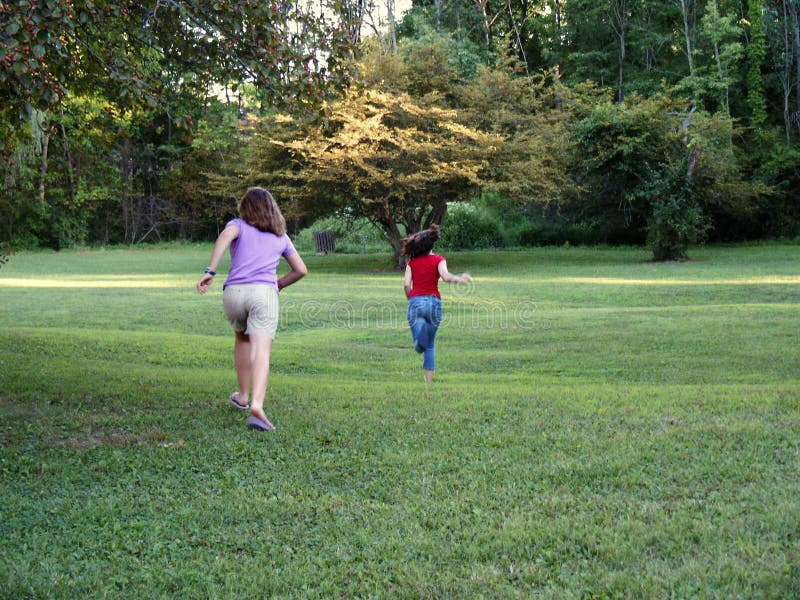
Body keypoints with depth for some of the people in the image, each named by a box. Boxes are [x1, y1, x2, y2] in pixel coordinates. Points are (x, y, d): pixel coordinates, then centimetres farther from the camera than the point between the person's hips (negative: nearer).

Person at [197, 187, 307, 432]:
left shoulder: (239, 225, 16)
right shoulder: (280, 236, 23)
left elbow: (226, 234, -9)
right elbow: (301, 270, 24)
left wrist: (210, 271, -14)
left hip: (233, 292, 1)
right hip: (264, 292, -1)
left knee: (242, 338, 27)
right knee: (261, 352, -11)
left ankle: (243, 396, 37)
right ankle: (256, 404, -33)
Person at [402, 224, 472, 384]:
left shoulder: (412, 261, 9)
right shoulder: (438, 260, 3)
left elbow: (406, 284, 0)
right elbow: (445, 276, -15)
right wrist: (459, 279, 1)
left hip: (415, 301, 0)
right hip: (434, 302, 0)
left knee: (420, 345, -8)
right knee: (430, 345, 15)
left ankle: (419, 337, -43)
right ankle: (429, 380, 14)